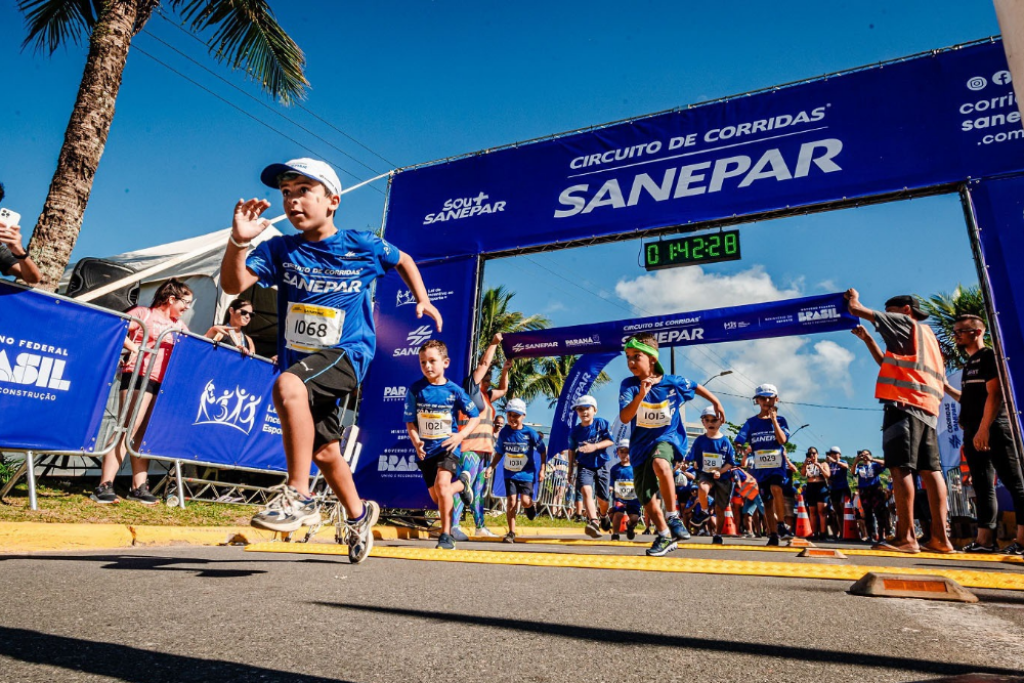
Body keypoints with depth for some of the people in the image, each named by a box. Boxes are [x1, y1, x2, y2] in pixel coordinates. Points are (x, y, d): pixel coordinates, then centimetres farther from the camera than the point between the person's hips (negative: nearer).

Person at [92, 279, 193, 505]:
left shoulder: (179, 326, 21)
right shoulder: (144, 313, 2)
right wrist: (134, 348, -15)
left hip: (164, 383, 7)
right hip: (139, 376, -6)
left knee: (145, 433, 9)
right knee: (128, 429, -12)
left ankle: (139, 486, 12)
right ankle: (105, 485, -10)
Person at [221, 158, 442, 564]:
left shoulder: (363, 247, -2)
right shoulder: (279, 250, 1)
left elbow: (402, 260, 17)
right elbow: (233, 284, -13)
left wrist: (422, 300, 8)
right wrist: (239, 240, -29)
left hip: (346, 353, -5)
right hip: (299, 361, 5)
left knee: (288, 385, -34)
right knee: (323, 451, 11)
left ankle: (299, 497, -25)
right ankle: (359, 514, 36)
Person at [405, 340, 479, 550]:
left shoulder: (454, 390, -8)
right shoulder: (415, 389, -5)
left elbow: (475, 416, -1)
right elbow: (410, 422, -1)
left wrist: (461, 435, -18)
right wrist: (416, 442, -19)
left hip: (447, 446, -3)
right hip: (425, 449, 3)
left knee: (441, 484, -26)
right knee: (437, 497, 11)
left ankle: (446, 536, -11)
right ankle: (462, 483, 44)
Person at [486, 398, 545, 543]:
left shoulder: (529, 432, -10)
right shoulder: (504, 432, -1)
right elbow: (499, 453, 9)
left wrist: (542, 470, -5)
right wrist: (491, 467, -1)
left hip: (527, 472, -2)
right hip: (510, 472, 2)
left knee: (525, 501, -12)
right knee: (511, 502, -4)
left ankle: (530, 506, 26)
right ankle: (511, 533, 10)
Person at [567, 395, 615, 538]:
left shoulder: (602, 423, -8)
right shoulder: (574, 430, -4)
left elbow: (610, 441, -12)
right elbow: (572, 450, 7)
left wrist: (595, 446, -26)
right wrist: (570, 469, 10)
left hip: (601, 466, 0)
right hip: (584, 467, 0)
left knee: (603, 499, 11)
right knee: (586, 490, -28)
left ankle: (603, 516, 45)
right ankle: (594, 522, -39)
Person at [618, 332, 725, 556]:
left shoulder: (673, 382, -9)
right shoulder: (629, 385, -11)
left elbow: (696, 387, 13)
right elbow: (624, 418, -22)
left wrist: (716, 403, 22)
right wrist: (640, 395, -34)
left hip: (667, 437, -2)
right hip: (641, 443, 3)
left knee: (659, 463, -37)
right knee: (646, 496, 3)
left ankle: (672, 515, -18)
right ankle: (664, 535, 26)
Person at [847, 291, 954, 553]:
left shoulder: (905, 323, 5)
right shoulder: (925, 335, 31)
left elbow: (857, 310, 3)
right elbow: (887, 363, 35)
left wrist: (853, 298, 24)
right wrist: (867, 339, 33)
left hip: (905, 403, -9)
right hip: (927, 407, 9)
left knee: (900, 468, -13)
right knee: (930, 470, 4)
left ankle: (906, 537, -17)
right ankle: (940, 537, 1)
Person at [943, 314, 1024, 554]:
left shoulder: (990, 356, -3)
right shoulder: (969, 365, 21)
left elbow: (994, 394, -14)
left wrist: (984, 428, -20)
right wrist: (946, 388, 18)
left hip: (993, 429, -9)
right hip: (973, 432, 9)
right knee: (982, 485, 7)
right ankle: (985, 539, 8)